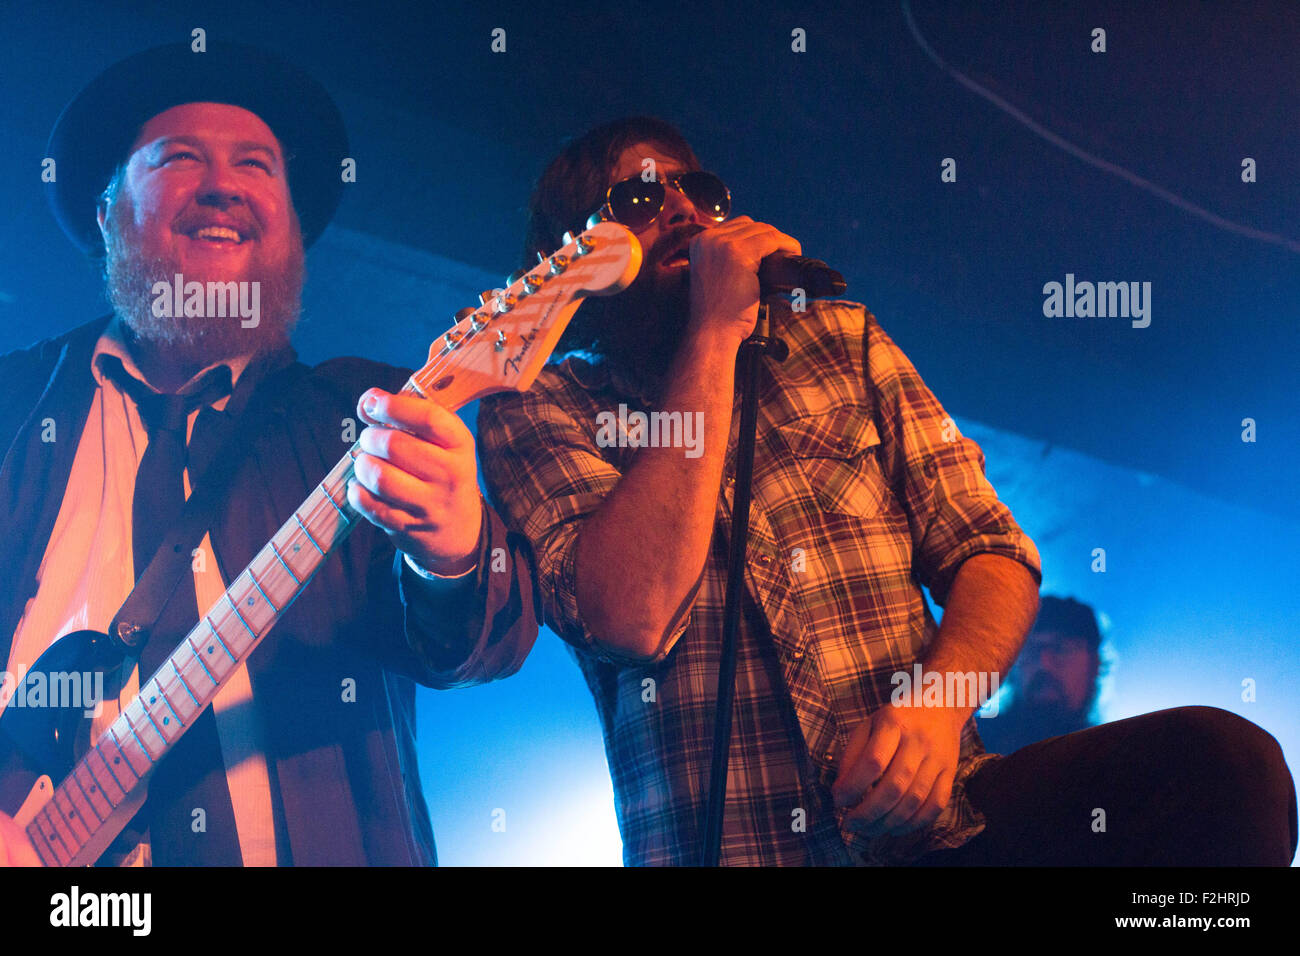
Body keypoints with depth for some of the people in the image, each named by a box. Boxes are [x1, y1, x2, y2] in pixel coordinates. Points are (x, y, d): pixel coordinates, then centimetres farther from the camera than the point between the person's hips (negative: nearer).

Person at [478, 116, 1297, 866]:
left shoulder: (840, 338, 18)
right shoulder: (538, 409, 6)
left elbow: (994, 554, 12)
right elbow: (631, 617, -13)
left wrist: (938, 701, -10)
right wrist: (715, 334, -9)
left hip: (932, 812, 5)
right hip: (730, 843, -5)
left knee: (1223, 756, -19)